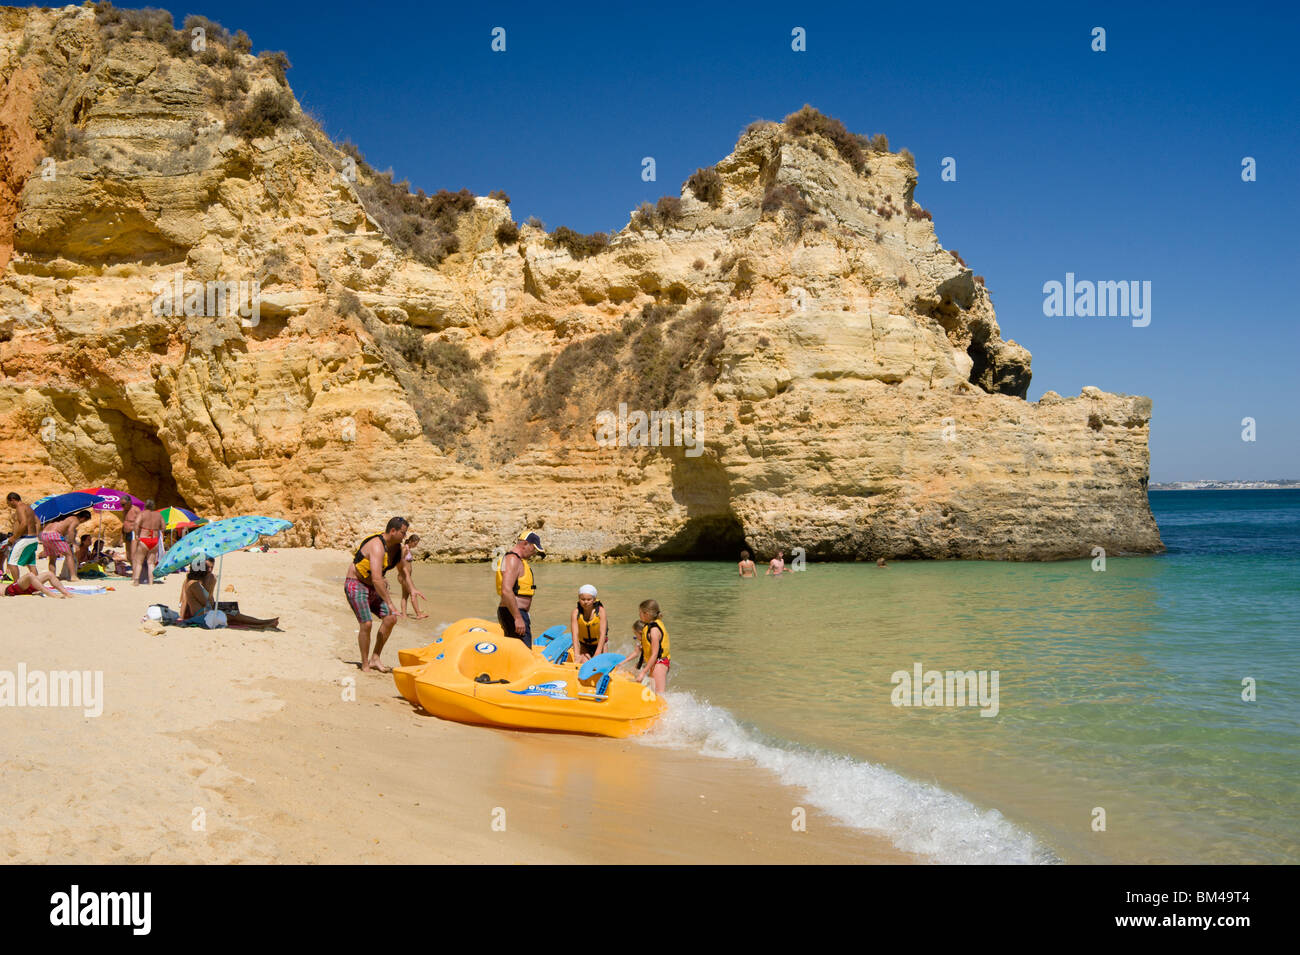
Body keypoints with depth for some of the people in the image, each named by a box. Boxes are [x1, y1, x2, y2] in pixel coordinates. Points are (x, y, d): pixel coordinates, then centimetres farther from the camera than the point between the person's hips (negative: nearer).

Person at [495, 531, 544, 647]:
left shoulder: (518, 560, 20)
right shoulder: (512, 560, -14)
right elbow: (506, 591, -25)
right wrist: (518, 618, -26)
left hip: (516, 613, 11)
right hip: (513, 614, -11)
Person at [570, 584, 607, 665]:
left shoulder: (600, 610, -21)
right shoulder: (576, 612, -20)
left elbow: (602, 634, -27)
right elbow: (575, 634, -28)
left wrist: (597, 655, -35)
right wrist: (577, 655, -40)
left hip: (599, 644, 0)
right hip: (583, 645, 0)